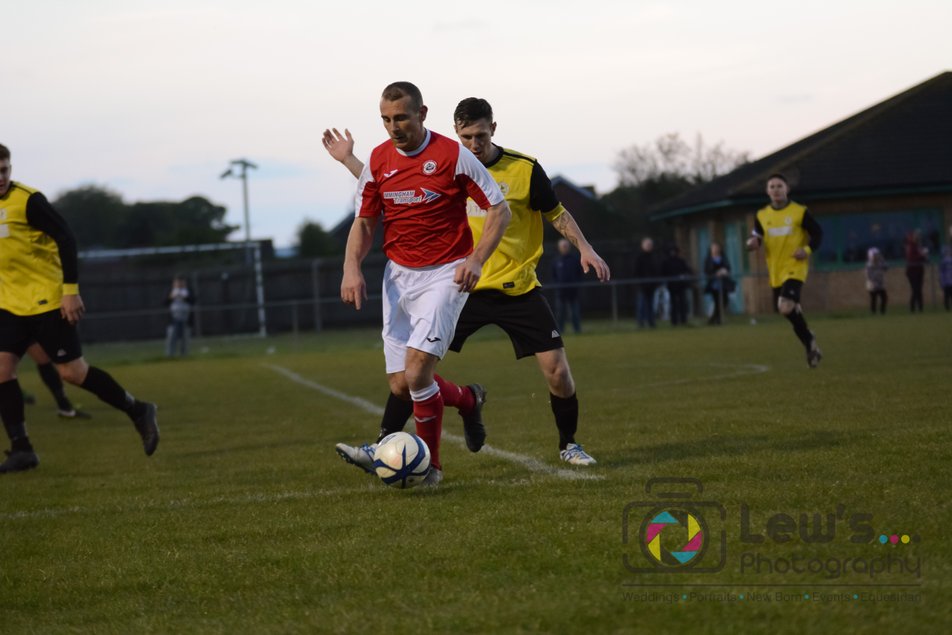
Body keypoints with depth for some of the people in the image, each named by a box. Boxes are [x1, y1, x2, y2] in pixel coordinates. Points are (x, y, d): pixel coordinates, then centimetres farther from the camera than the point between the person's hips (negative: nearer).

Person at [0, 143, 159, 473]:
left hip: (47, 300, -6)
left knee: (72, 371, -4)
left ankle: (138, 412, 14)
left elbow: (65, 239, -14)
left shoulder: (27, 200, -13)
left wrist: (71, 289, -18)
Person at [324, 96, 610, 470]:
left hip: (519, 291, -2)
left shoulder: (524, 169, -6)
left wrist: (585, 249, -8)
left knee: (557, 371, -7)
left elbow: (556, 214, 5)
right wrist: (348, 160, 8)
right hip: (462, 289, 2)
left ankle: (568, 445, 17)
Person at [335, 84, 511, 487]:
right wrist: (351, 267, -5)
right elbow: (364, 222, 12)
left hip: (445, 274, -5)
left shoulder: (452, 155, -10)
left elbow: (499, 210, -5)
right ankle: (468, 400, 32)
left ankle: (430, 464, 0)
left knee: (417, 371, -19)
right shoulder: (378, 160, 3)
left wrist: (476, 259, -18)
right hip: (398, 274, 5)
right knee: (400, 386, 1)